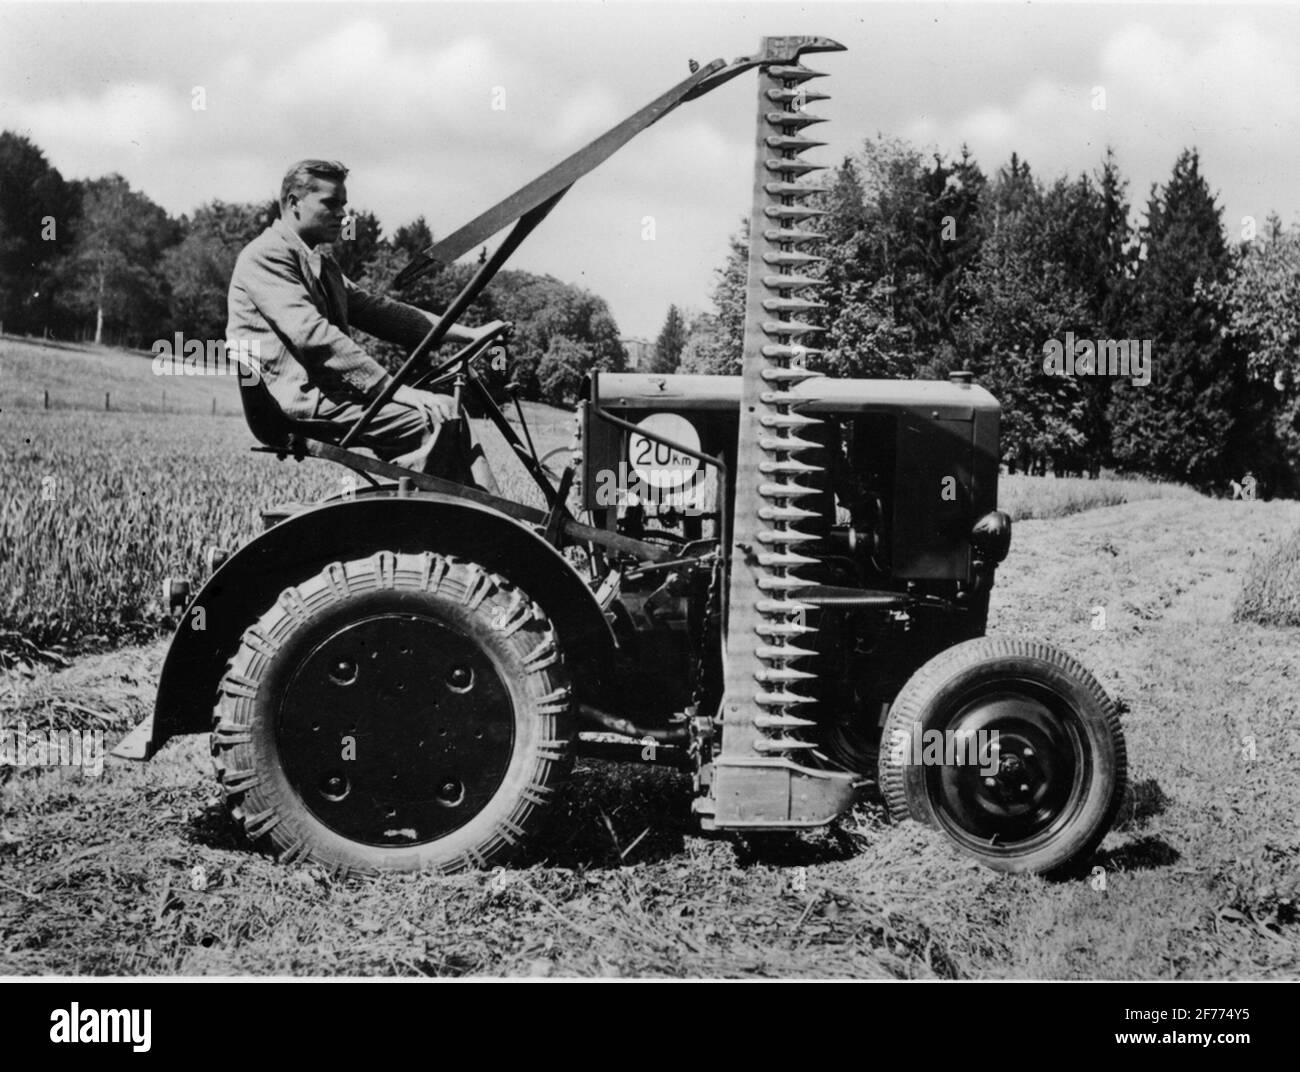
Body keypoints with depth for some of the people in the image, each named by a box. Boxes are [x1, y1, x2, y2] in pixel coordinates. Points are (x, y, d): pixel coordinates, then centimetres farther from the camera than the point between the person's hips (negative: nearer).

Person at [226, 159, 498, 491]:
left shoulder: (322, 264, 25)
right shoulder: (267, 255, -7)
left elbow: (377, 310, 20)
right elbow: (312, 335, -20)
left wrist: (469, 334, 9)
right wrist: (396, 389, -26)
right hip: (300, 397, -9)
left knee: (449, 411, -6)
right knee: (429, 420, -23)